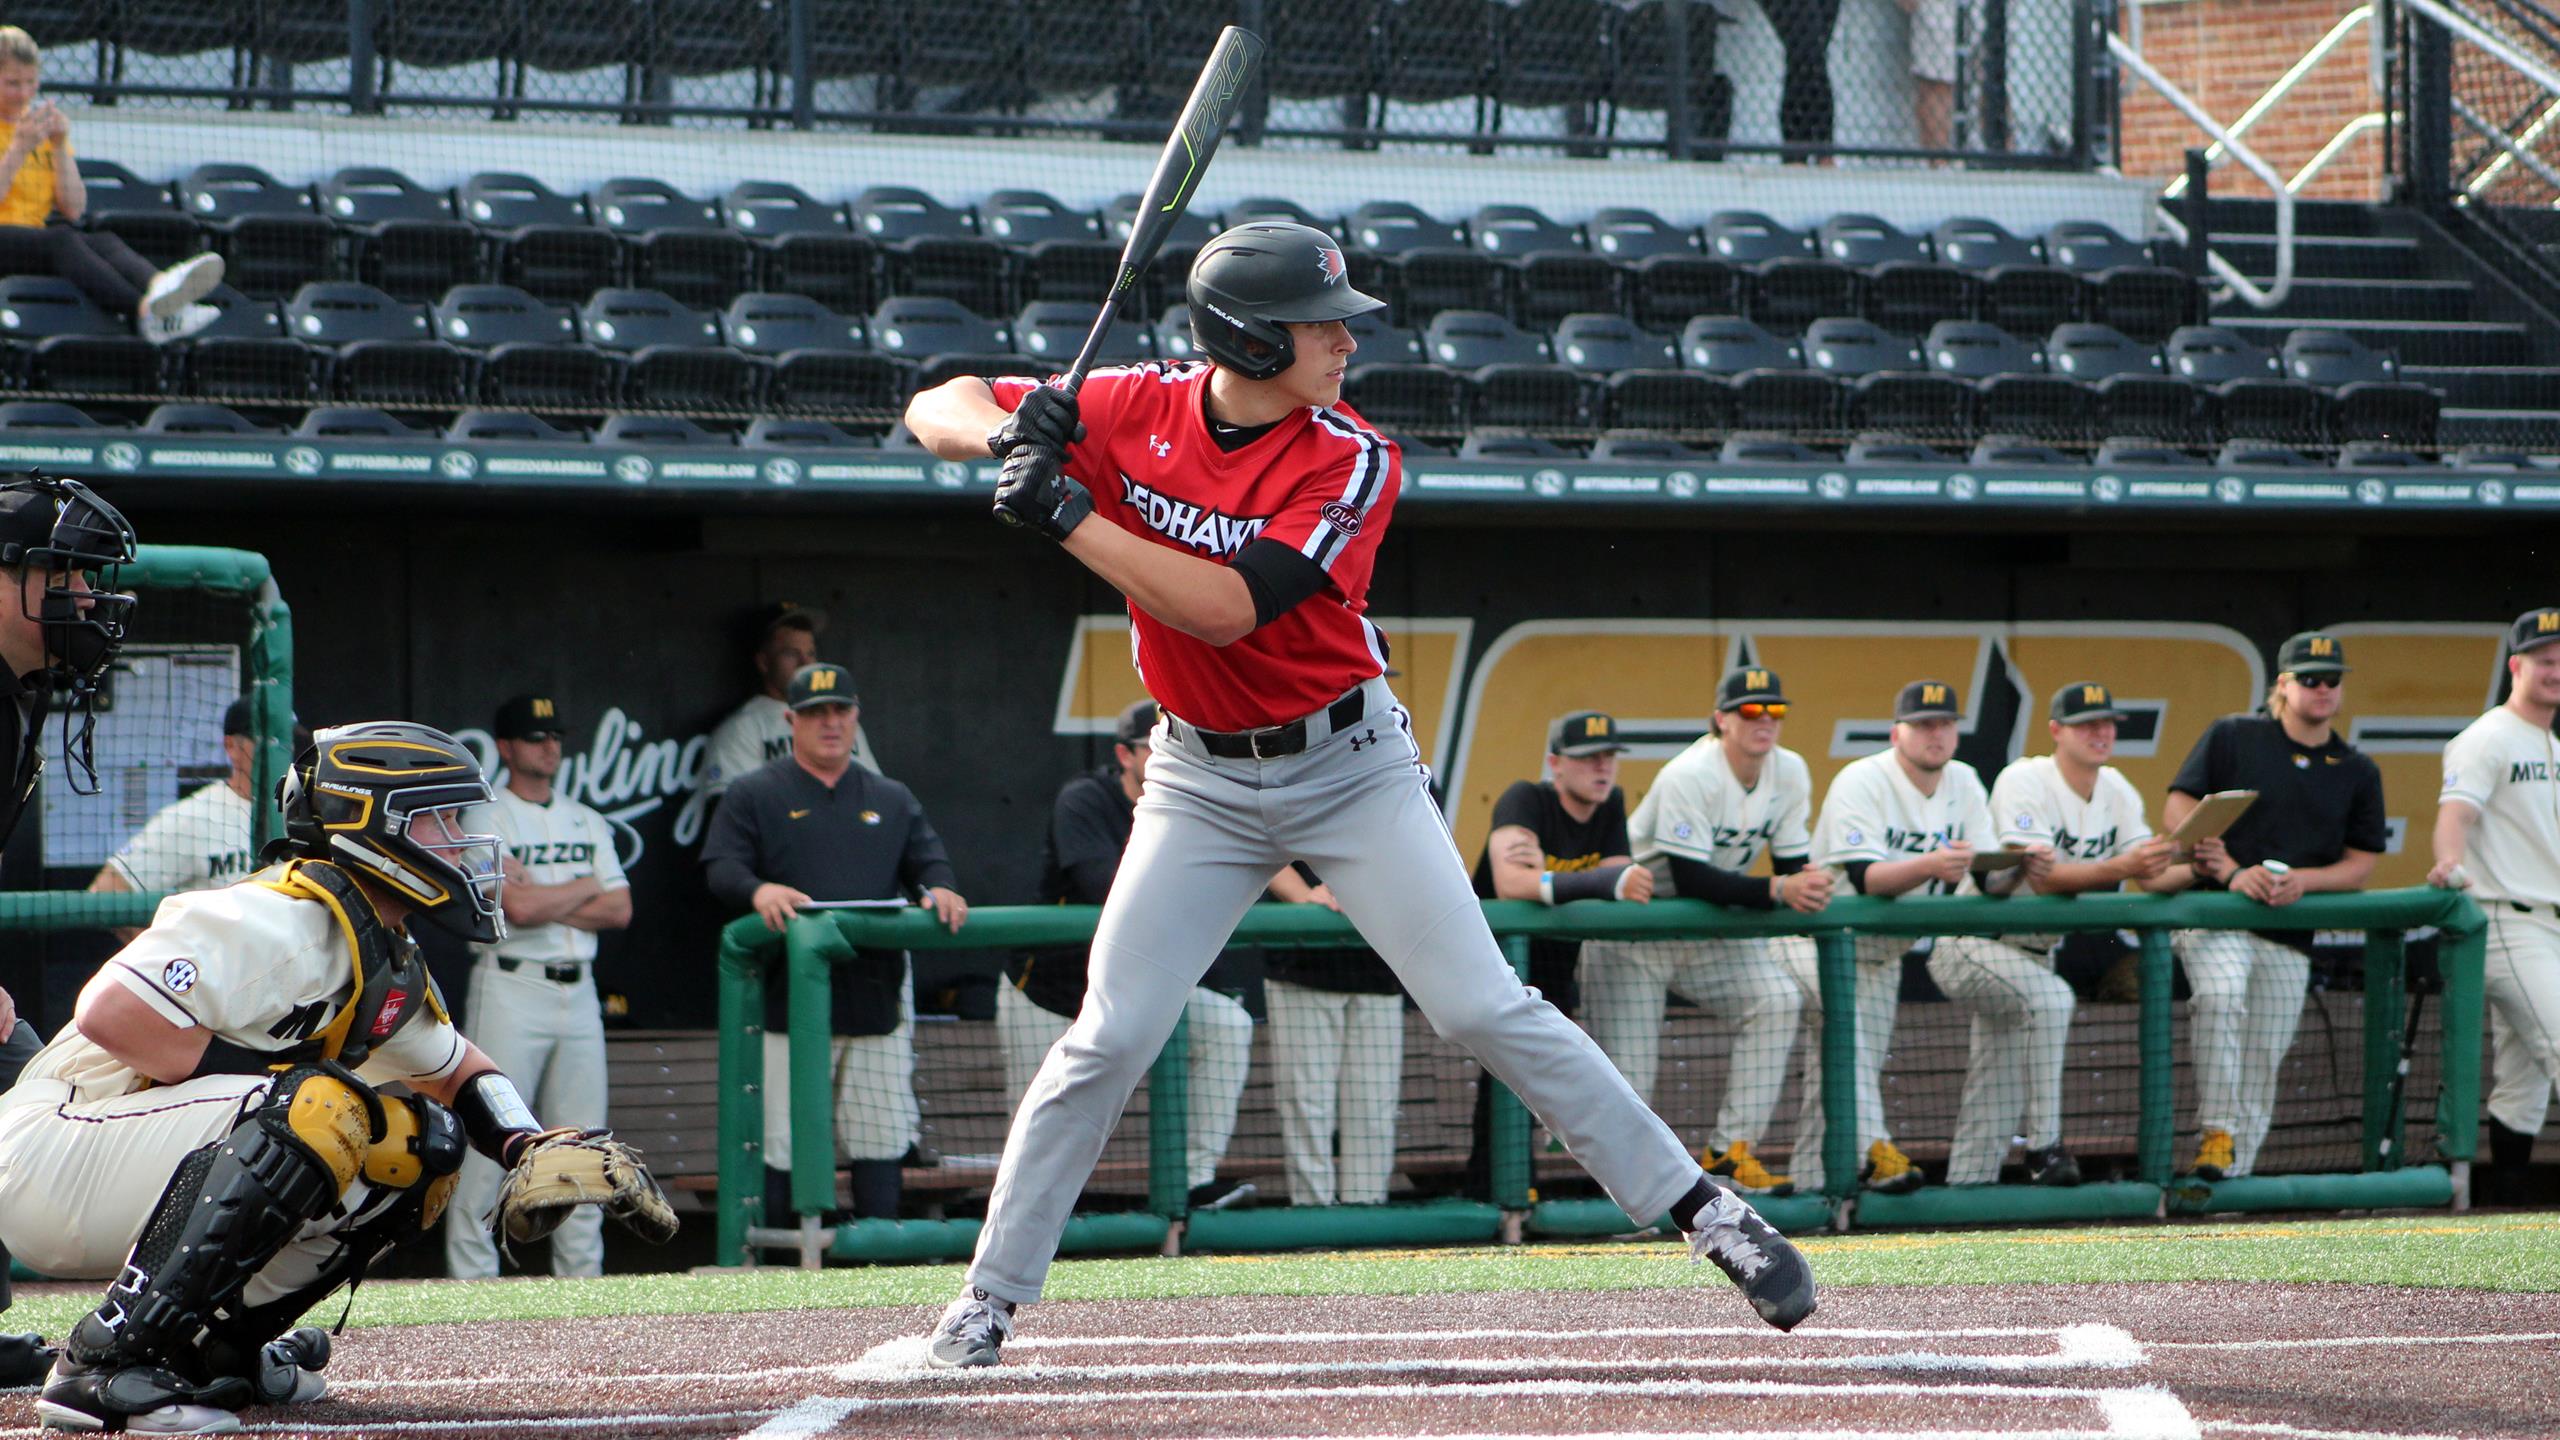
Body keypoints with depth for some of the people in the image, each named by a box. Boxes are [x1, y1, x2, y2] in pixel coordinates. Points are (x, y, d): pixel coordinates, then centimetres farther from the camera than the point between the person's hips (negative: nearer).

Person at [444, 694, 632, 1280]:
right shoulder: (485, 819, -3)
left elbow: (620, 911, 5)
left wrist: (544, 901, -7)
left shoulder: (588, 823, 16)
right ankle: (471, 1275, -7)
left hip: (578, 990, 6)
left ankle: (581, 1277, 9)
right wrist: (586, 888, -2)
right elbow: (517, 909, -16)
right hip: (511, 985, -6)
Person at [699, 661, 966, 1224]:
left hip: (877, 1001, 4)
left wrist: (939, 889, -13)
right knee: (778, 1145, -7)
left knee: (880, 1140, 2)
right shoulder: (755, 795, 7)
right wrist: (758, 890, -26)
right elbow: (719, 868, -4)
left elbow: (926, 859, 11)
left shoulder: (892, 800, 20)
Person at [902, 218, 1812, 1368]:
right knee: (1109, 1038, -3)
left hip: (1350, 765, -2)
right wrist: (1007, 434, -27)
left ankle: (1698, 1207, 0)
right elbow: (937, 408, -4)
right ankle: (991, 1293, 8)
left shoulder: (1351, 462, -17)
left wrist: (1068, 519, -31)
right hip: (1202, 784, 2)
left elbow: (1228, 608, -27)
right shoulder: (1135, 411, -9)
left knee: (1485, 1009, -7)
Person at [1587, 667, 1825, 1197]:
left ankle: (1731, 1150, -13)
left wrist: (1808, 889, -27)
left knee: (1777, 999, -19)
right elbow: (1691, 880, -31)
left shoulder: (1789, 773, -5)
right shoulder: (1689, 776, -25)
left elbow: (1793, 862, -3)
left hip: (1710, 934, 6)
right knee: (1625, 1078, -11)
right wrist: (1778, 890, -38)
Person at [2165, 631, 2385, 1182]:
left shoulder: (2358, 773, 14)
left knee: (2263, 1061, 1)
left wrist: (2302, 880, -9)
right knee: (2221, 996, -32)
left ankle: (2233, 1169, 10)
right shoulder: (2232, 737, 4)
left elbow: (2360, 863, 11)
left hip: (2290, 937, 4)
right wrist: (2233, 873, -14)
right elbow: (2178, 810, -2)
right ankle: (2216, 1134, -31)